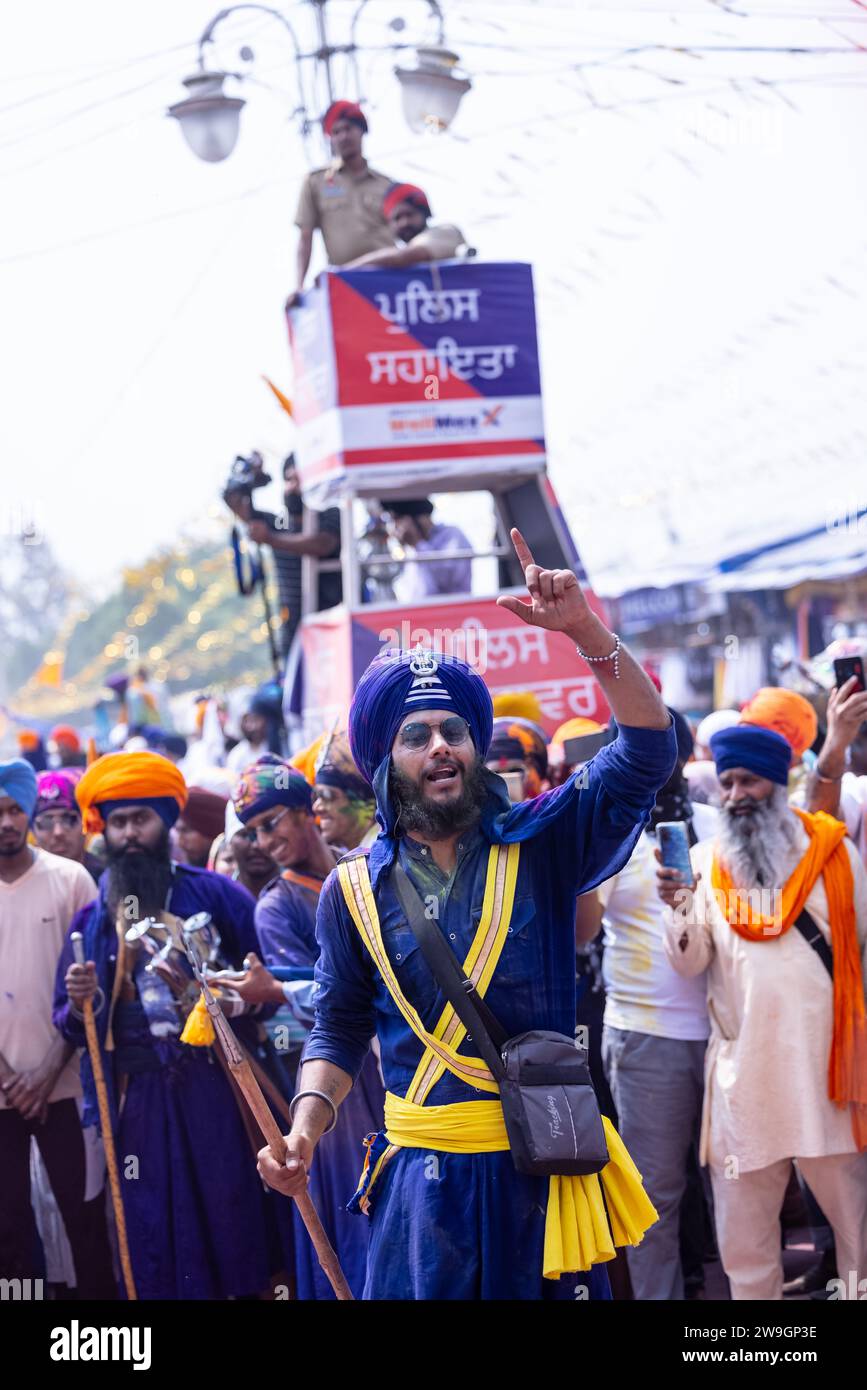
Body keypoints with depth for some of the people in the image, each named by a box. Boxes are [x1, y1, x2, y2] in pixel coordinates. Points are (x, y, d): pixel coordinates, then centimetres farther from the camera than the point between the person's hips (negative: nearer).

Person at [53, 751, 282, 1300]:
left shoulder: (214, 893, 4)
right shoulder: (92, 919, 11)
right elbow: (68, 1024, 15)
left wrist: (242, 1002, -18)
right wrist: (77, 1006, -7)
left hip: (217, 1085, -2)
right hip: (141, 1097, 2)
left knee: (233, 1213, -2)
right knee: (154, 1234, 5)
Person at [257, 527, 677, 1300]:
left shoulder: (540, 845, 1)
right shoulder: (355, 890, 5)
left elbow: (647, 752, -9)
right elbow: (339, 1030, 11)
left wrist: (587, 632, -19)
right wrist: (307, 1126, -7)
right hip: (422, 1172, 1)